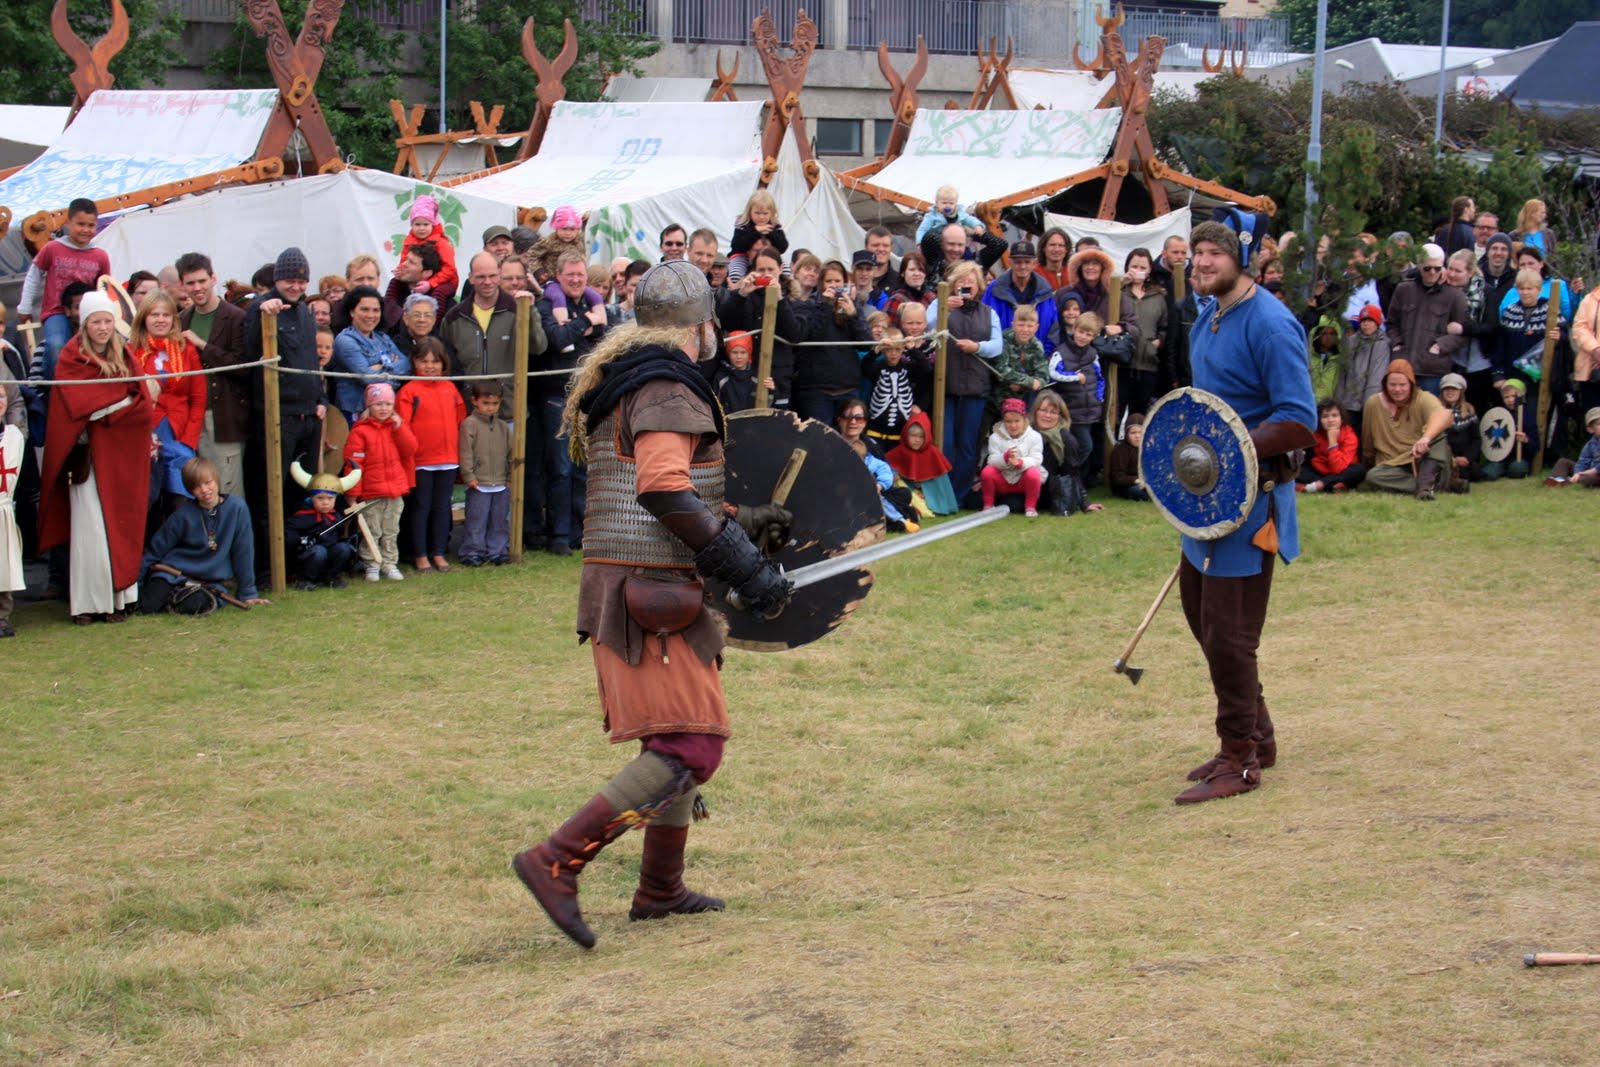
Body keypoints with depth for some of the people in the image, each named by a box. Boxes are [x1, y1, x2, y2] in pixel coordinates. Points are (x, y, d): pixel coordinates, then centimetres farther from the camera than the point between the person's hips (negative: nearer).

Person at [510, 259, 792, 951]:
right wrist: (743, 565, -22)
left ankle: (660, 890, 28)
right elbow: (665, 489, -26)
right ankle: (557, 863, -17)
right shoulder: (667, 389, -12)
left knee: (678, 737, 21)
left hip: (620, 583, 11)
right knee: (689, 747, -12)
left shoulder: (624, 384, 19)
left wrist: (744, 523, 30)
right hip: (649, 590, -11)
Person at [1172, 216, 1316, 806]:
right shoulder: (1208, 319, 10)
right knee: (1199, 606, 18)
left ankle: (1240, 761, 7)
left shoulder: (1269, 324, -19)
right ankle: (1256, 734, 32)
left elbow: (1298, 420, -23)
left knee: (1228, 629, -5)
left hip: (1250, 497, -10)